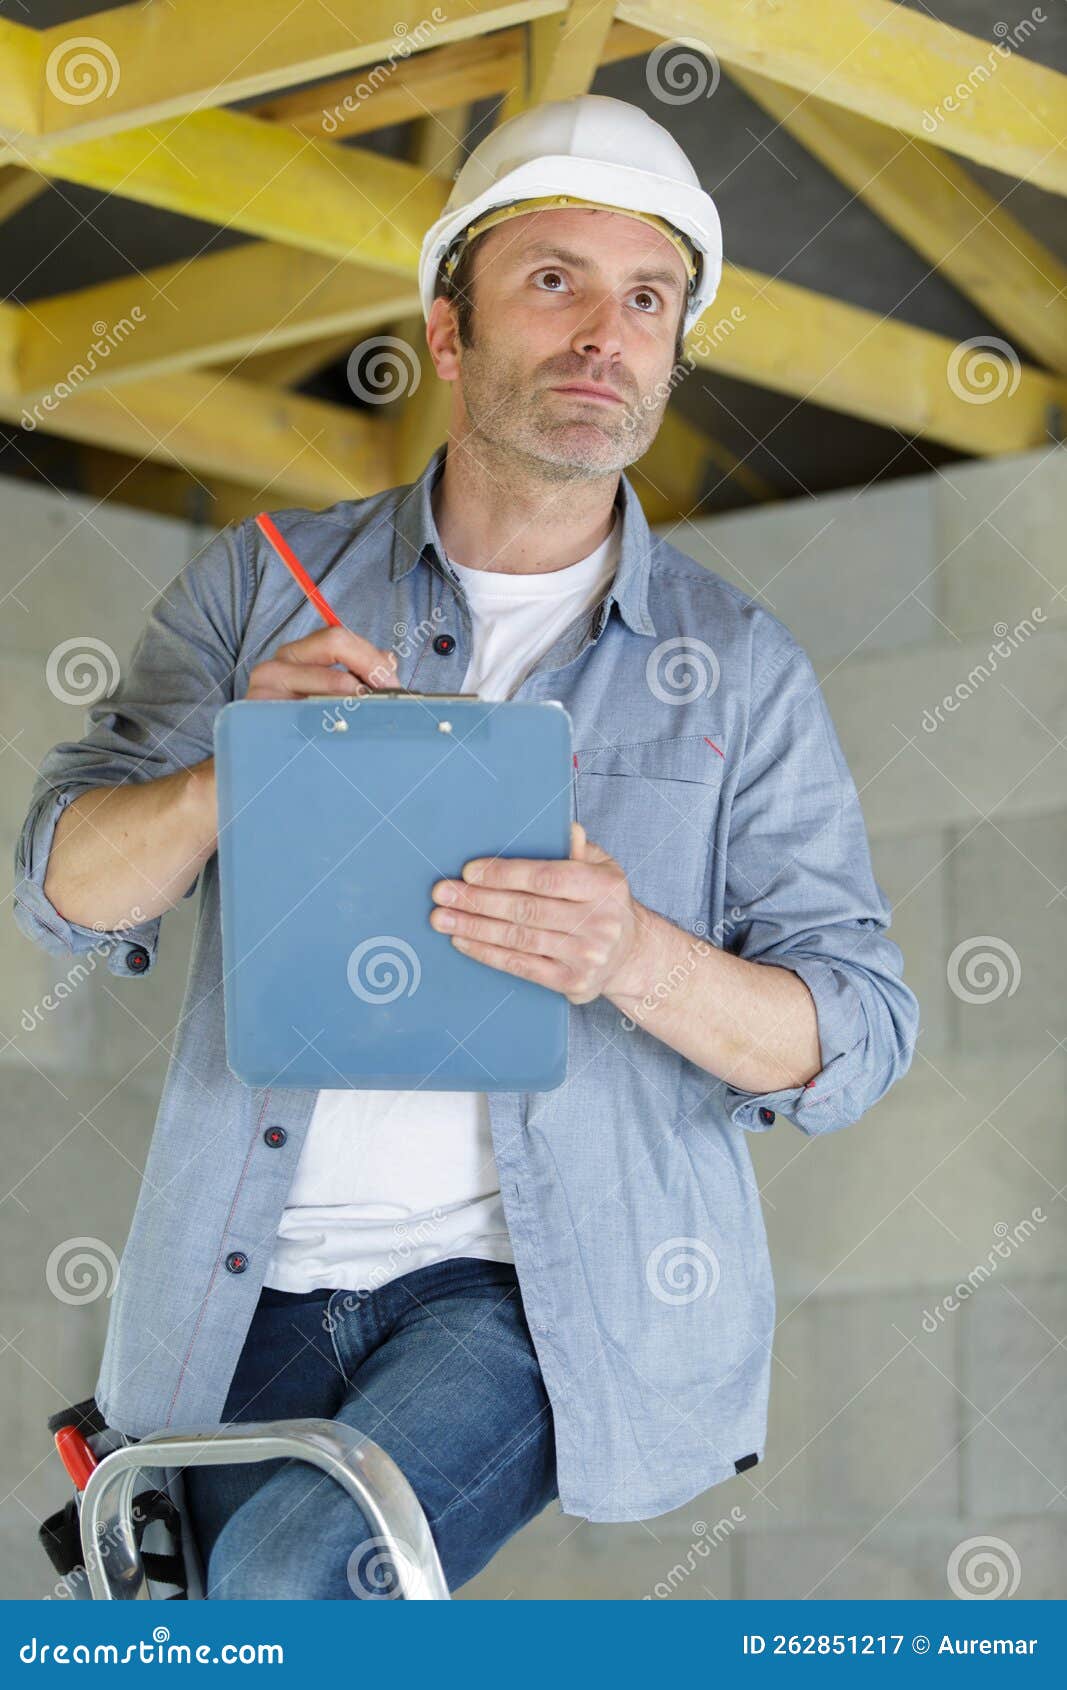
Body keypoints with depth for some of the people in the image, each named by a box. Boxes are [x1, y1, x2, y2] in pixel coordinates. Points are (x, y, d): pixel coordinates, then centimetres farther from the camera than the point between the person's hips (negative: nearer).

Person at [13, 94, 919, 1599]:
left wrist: (637, 958, -22)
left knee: (290, 1587, -26)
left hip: (542, 1291, -3)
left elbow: (857, 1035, -2)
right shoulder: (266, 582, 7)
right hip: (249, 1288, 3)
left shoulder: (738, 667, 3)